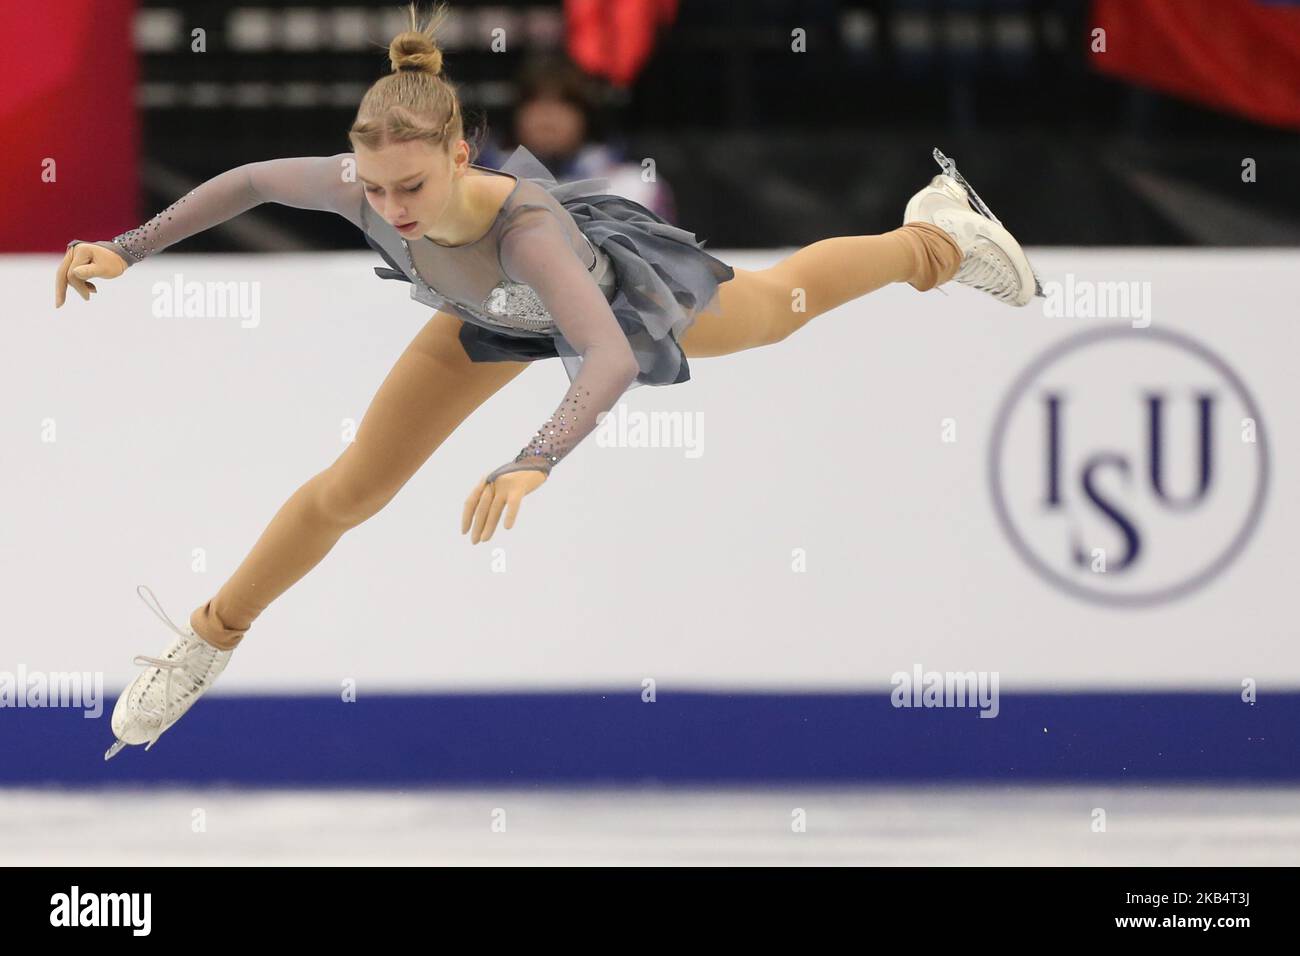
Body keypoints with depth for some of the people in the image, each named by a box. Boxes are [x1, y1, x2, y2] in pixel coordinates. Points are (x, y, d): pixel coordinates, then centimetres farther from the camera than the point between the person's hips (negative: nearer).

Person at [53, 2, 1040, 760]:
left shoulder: (521, 224, -53)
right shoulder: (366, 188, -40)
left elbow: (612, 357, -63)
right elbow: (250, 180, -20)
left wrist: (533, 464, -77)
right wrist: (129, 249, -23)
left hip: (615, 290, -3)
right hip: (499, 317, 3)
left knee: (781, 306, 28)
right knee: (355, 486, 3)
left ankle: (939, 233, 58)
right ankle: (206, 646, 27)